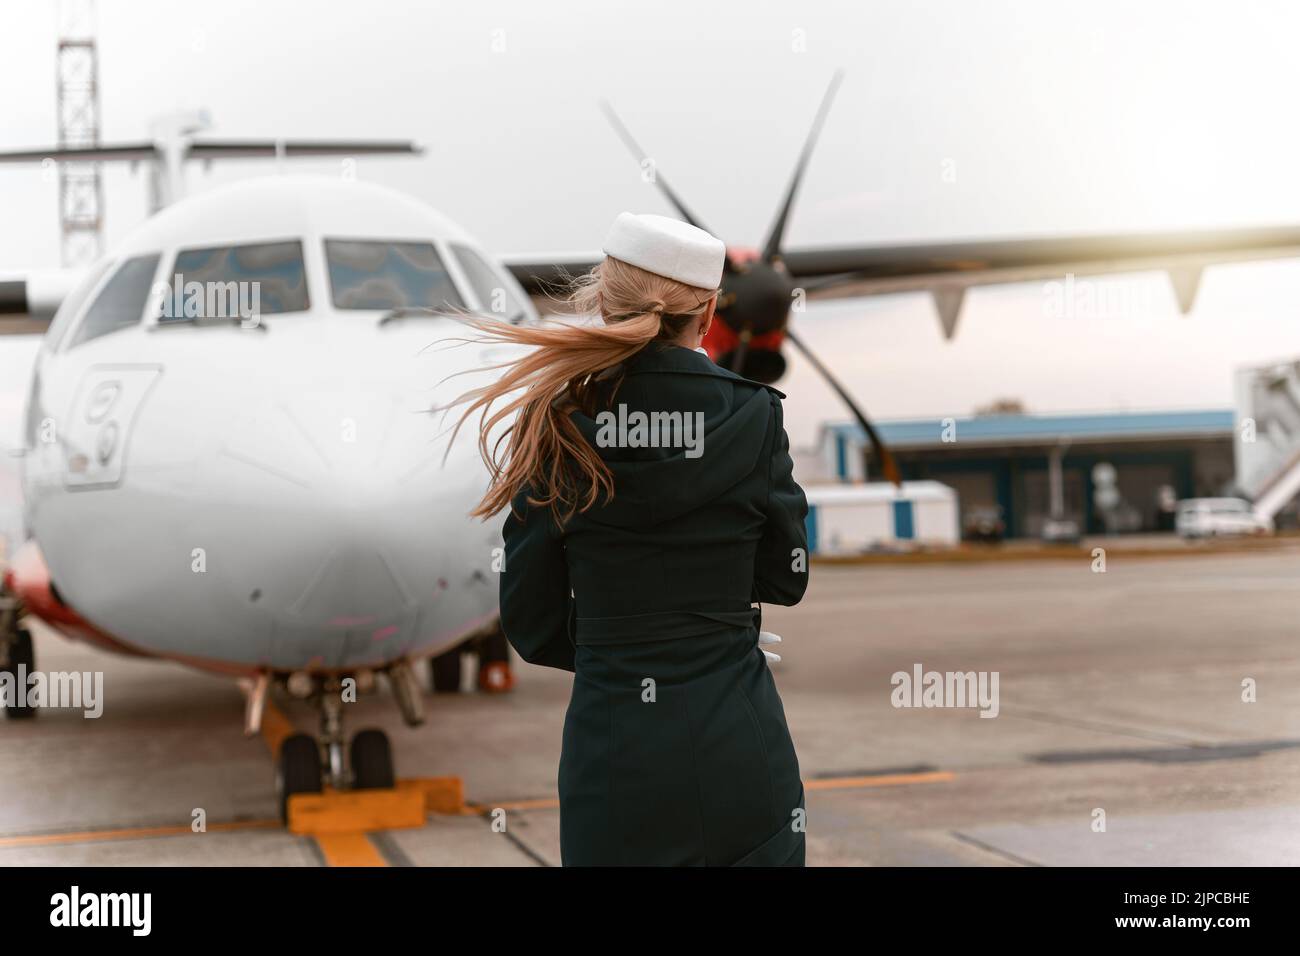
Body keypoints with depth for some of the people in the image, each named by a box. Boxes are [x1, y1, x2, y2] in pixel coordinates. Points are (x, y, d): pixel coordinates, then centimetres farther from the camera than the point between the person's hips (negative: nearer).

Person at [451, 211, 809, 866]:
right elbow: (786, 579, 6)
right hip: (737, 748, 0)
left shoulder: (554, 426, -5)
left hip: (613, 756, 0)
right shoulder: (752, 417, -6)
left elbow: (532, 625, 1)